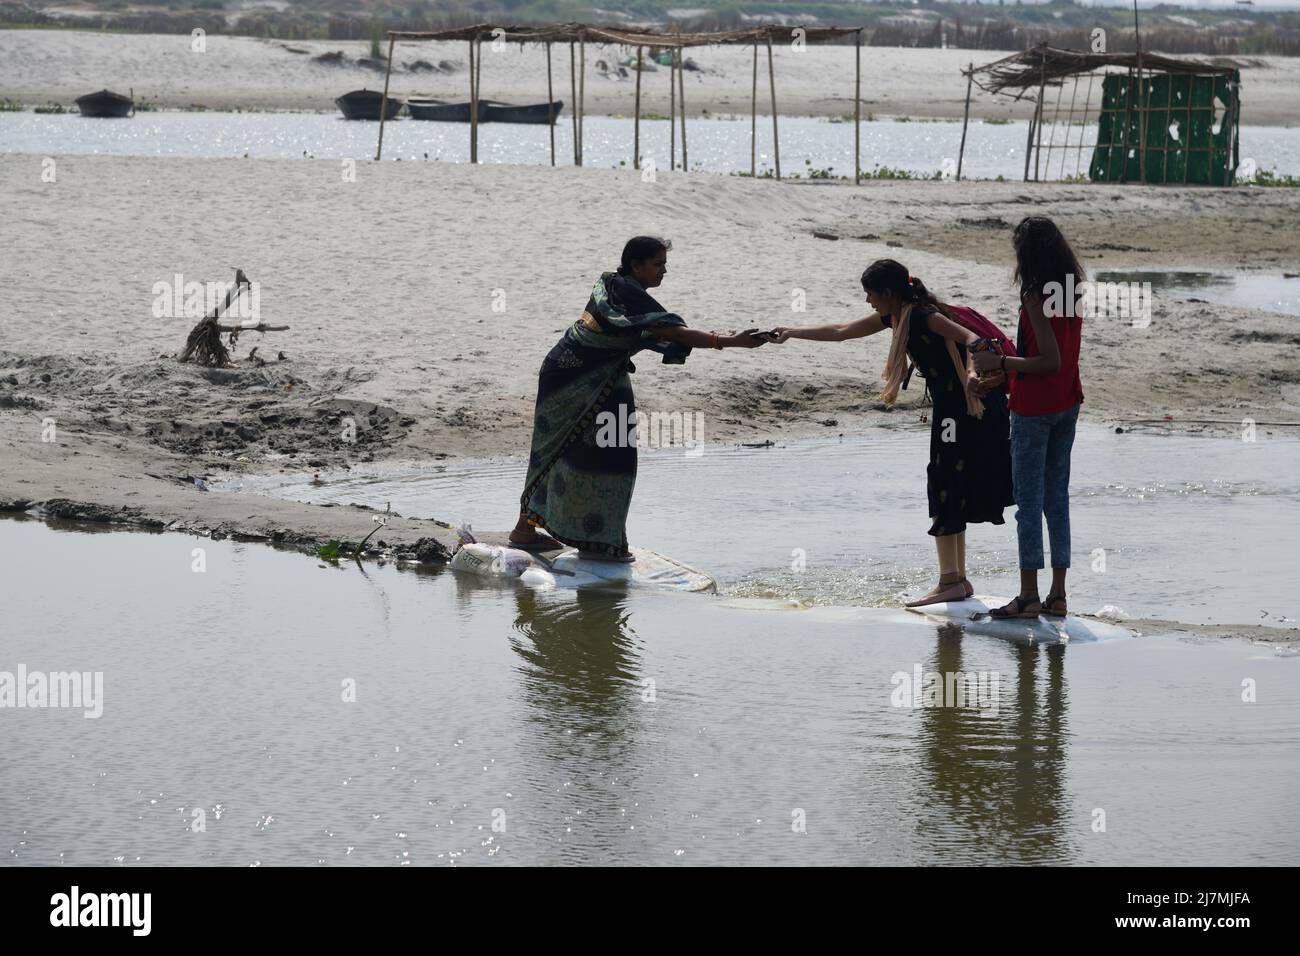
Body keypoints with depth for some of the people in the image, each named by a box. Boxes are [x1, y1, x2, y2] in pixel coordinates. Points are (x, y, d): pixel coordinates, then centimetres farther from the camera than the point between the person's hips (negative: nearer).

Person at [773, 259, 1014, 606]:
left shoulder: (923, 316, -18)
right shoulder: (897, 316, 11)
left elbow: (971, 337, -32)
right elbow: (842, 332, 22)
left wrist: (974, 370, -52)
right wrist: (791, 333, 25)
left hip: (968, 409, -10)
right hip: (951, 408, 10)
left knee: (946, 492, -8)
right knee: (948, 492, 12)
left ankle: (950, 582, -6)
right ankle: (957, 580, 17)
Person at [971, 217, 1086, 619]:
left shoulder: (1035, 296, -18)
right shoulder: (1071, 292, 6)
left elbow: (1050, 361, -22)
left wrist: (1000, 363, -14)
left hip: (1035, 408, -8)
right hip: (1068, 404, 8)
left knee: (1029, 499, -2)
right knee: (1057, 495, 12)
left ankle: (1029, 596, 1)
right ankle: (1058, 594, 14)